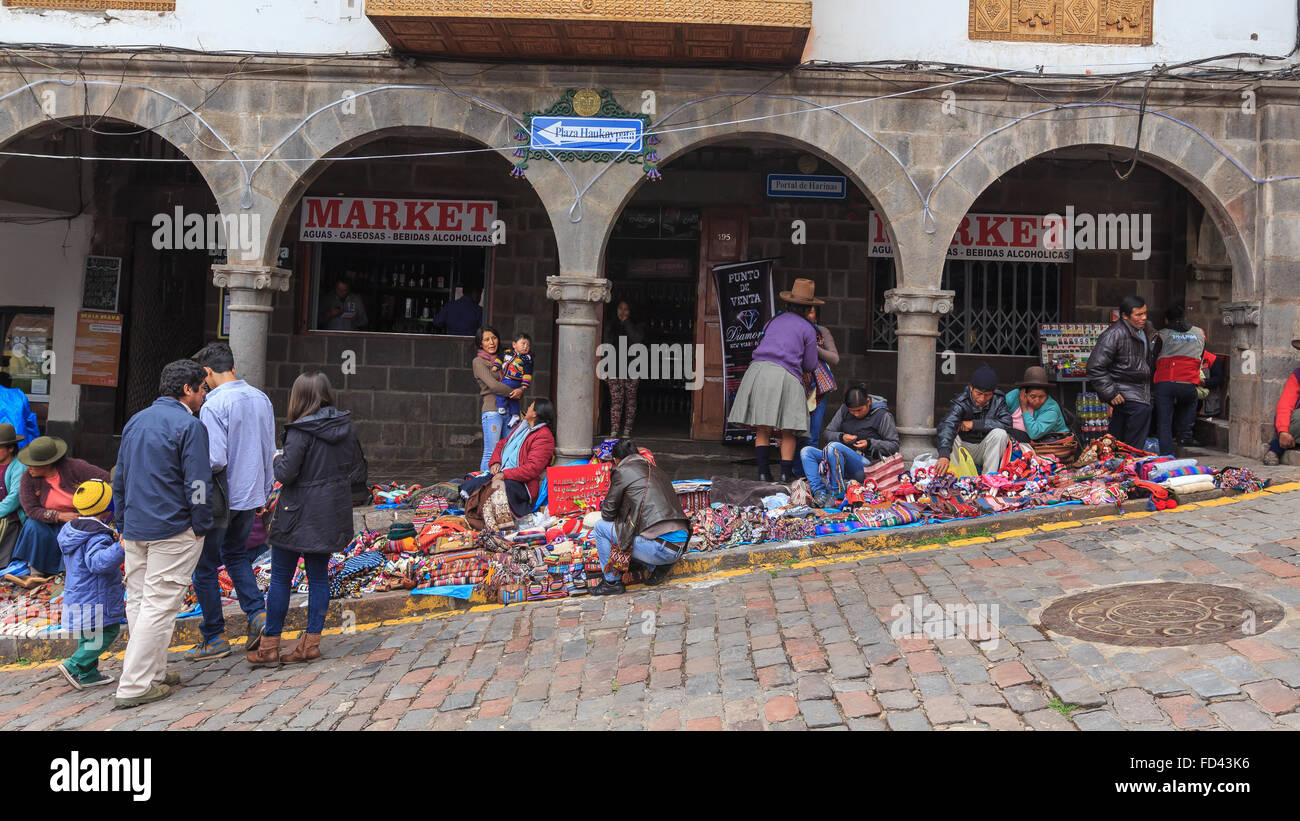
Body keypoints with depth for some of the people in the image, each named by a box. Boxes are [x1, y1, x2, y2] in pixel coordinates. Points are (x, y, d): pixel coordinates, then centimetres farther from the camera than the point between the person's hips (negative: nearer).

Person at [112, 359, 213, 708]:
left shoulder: (135, 421, 14)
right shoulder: (189, 425, -11)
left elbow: (119, 478, 19)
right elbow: (197, 484, -16)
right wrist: (201, 528, -6)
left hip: (134, 531, 8)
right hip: (173, 532, -8)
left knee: (138, 601, 14)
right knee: (159, 605, -4)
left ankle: (153, 672, 23)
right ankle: (135, 685, -3)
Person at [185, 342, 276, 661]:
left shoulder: (213, 405, -19)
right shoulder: (262, 399, 4)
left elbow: (215, 459, -25)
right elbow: (269, 454, 10)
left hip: (220, 499, -7)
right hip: (251, 496, 7)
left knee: (205, 567, 8)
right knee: (235, 554, 26)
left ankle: (214, 638, 16)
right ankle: (257, 613, 13)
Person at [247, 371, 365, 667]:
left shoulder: (300, 430, -17)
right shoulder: (345, 425, 2)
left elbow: (286, 473, -18)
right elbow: (357, 466, 9)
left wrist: (277, 459, 2)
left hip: (299, 514, -6)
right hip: (331, 512, 6)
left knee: (280, 577, 4)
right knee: (319, 576, 12)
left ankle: (270, 646, 11)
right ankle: (311, 642, 15)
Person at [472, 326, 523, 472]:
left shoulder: (501, 359, 19)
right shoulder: (479, 362, 1)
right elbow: (493, 385, -11)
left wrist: (520, 391, -6)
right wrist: (513, 392, -4)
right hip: (492, 410, -6)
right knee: (491, 454, -8)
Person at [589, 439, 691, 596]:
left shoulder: (622, 472, 1)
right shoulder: (657, 471, 21)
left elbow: (607, 513, 6)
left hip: (660, 549, -8)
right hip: (680, 546, 8)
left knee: (601, 527, 8)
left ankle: (612, 582, 13)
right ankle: (660, 565, 12)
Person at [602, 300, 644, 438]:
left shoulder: (636, 326, 7)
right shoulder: (609, 326, 12)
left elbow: (638, 340, -14)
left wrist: (626, 322, -8)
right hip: (614, 369, 0)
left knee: (630, 399, 3)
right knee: (616, 399, -8)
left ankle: (627, 429, 11)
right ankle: (614, 431, -9)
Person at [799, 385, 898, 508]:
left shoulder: (883, 415, 0)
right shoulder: (844, 410, 12)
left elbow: (894, 446, 0)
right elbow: (826, 435, 13)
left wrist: (870, 444, -14)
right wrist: (841, 437, -8)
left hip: (865, 464, -6)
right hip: (842, 460, 6)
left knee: (834, 447, -33)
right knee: (806, 452, -12)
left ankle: (837, 493, -25)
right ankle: (819, 492, -29)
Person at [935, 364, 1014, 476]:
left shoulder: (998, 400, -9)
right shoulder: (960, 402, -21)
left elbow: (1007, 423, -25)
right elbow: (947, 425, -40)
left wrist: (974, 424, -26)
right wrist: (944, 456, -59)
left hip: (985, 451, 2)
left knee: (1000, 433, -27)